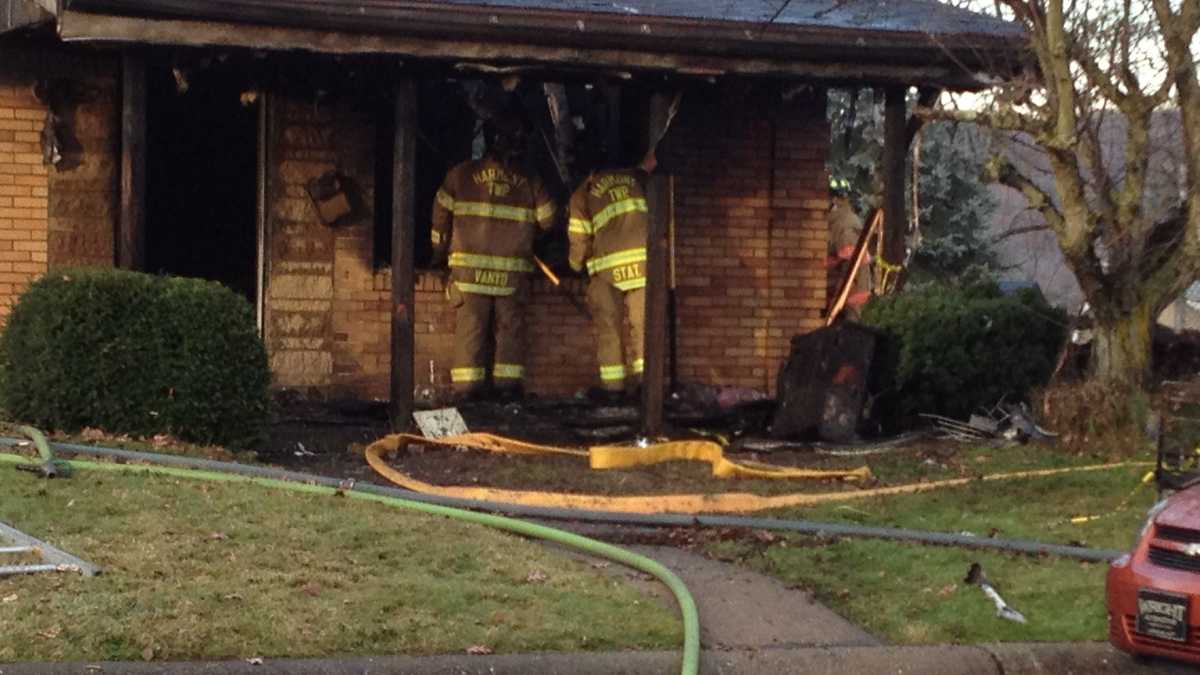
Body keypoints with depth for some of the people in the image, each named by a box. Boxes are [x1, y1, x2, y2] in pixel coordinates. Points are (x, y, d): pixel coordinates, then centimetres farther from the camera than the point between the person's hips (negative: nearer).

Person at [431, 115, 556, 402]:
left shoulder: (460, 174, 3)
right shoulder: (529, 182, 3)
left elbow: (441, 214, 8)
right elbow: (548, 220, 8)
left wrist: (439, 251, 22)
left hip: (470, 267, 0)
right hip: (513, 270, 0)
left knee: (471, 325, 2)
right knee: (510, 325, 8)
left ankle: (468, 385, -2)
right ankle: (508, 383, 3)